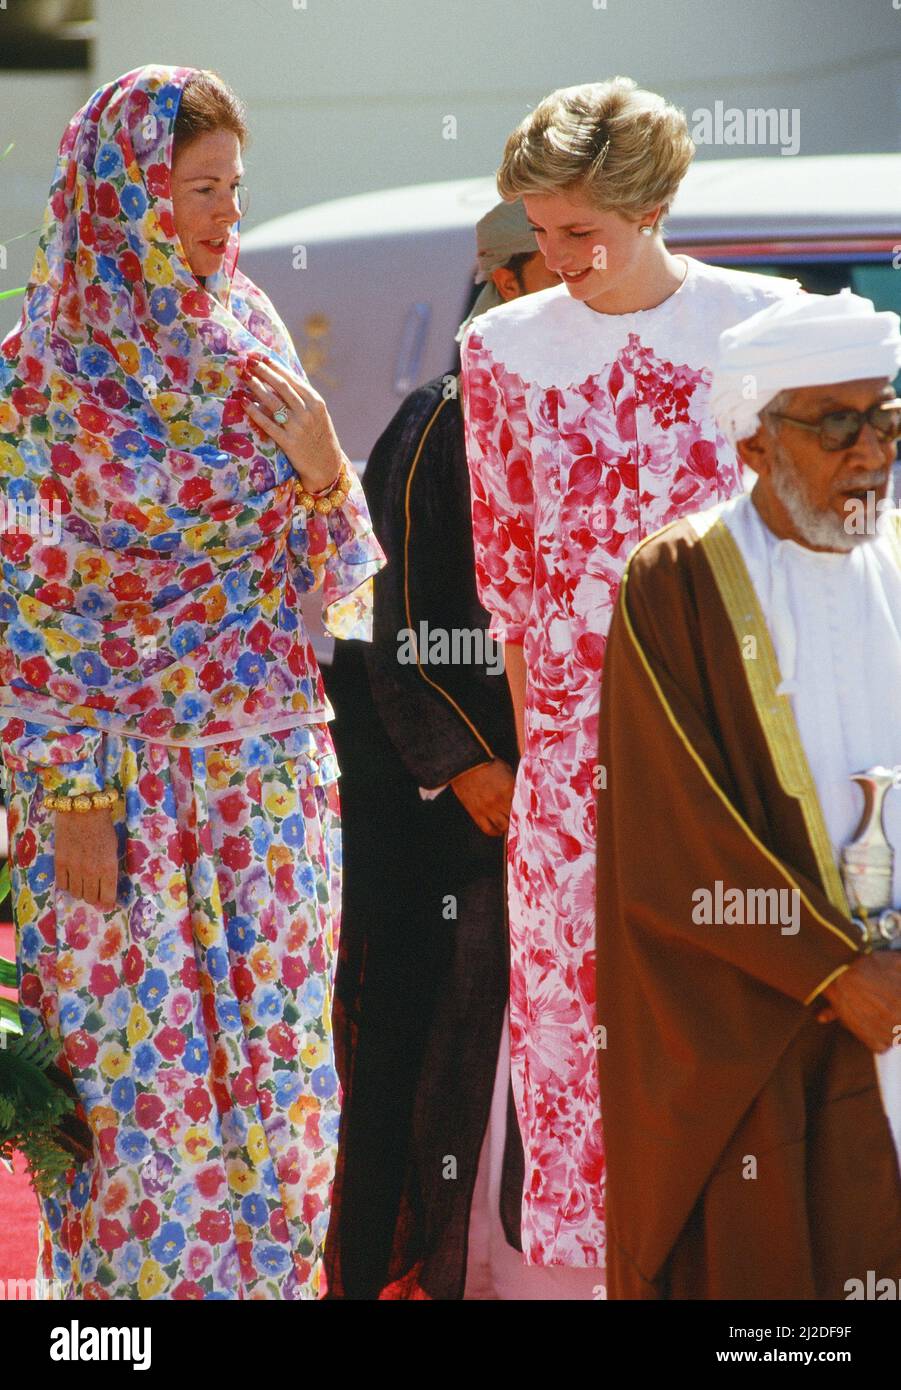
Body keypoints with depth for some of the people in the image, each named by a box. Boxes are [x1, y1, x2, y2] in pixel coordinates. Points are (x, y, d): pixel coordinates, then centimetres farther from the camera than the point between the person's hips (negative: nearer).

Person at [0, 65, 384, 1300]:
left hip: (274, 772, 5)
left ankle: (270, 1270, 18)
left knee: (273, 1060, 8)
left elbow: (338, 574, 10)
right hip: (123, 781, -5)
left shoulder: (248, 336, 8)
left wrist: (318, 456, -10)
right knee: (136, 1075, -1)